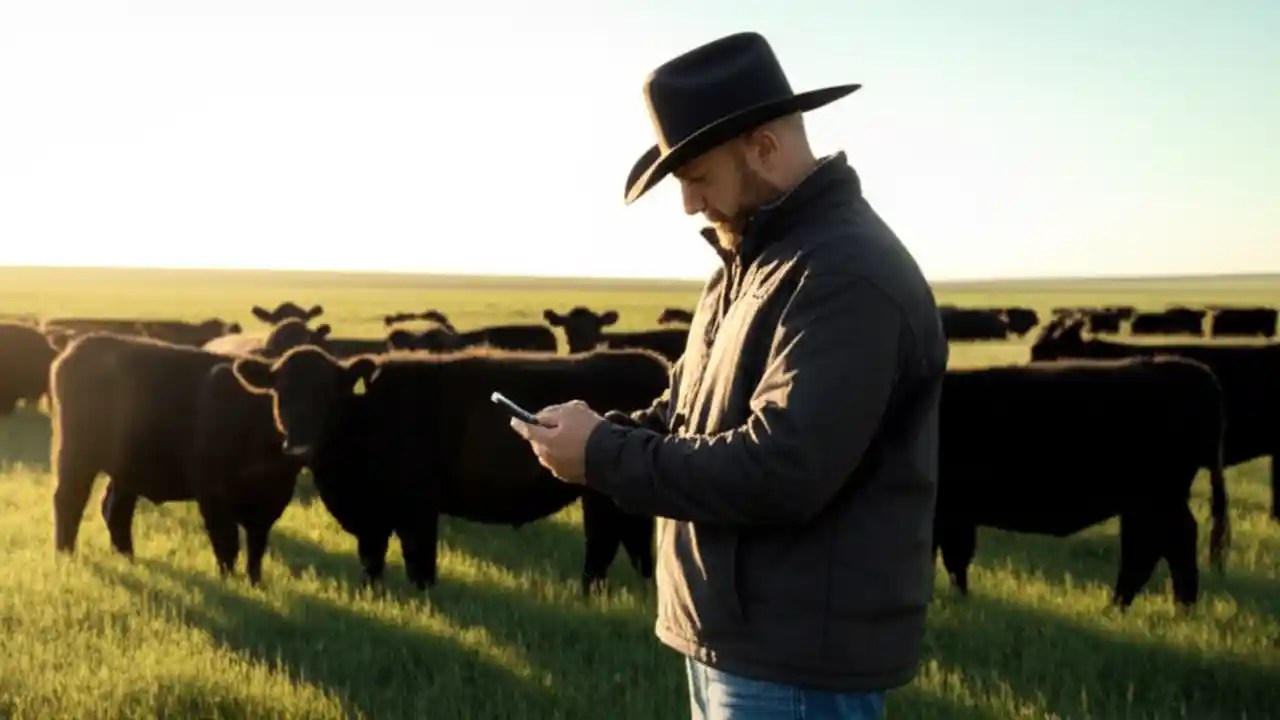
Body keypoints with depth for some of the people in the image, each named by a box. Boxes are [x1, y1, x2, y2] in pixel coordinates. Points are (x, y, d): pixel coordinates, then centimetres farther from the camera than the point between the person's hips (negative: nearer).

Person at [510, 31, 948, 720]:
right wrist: (605, 432, -2)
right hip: (732, 637, 9)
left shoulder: (850, 276, -20)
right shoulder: (752, 263, 12)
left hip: (799, 664, -9)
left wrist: (604, 458, -19)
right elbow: (689, 410, 19)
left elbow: (782, 470, -28)